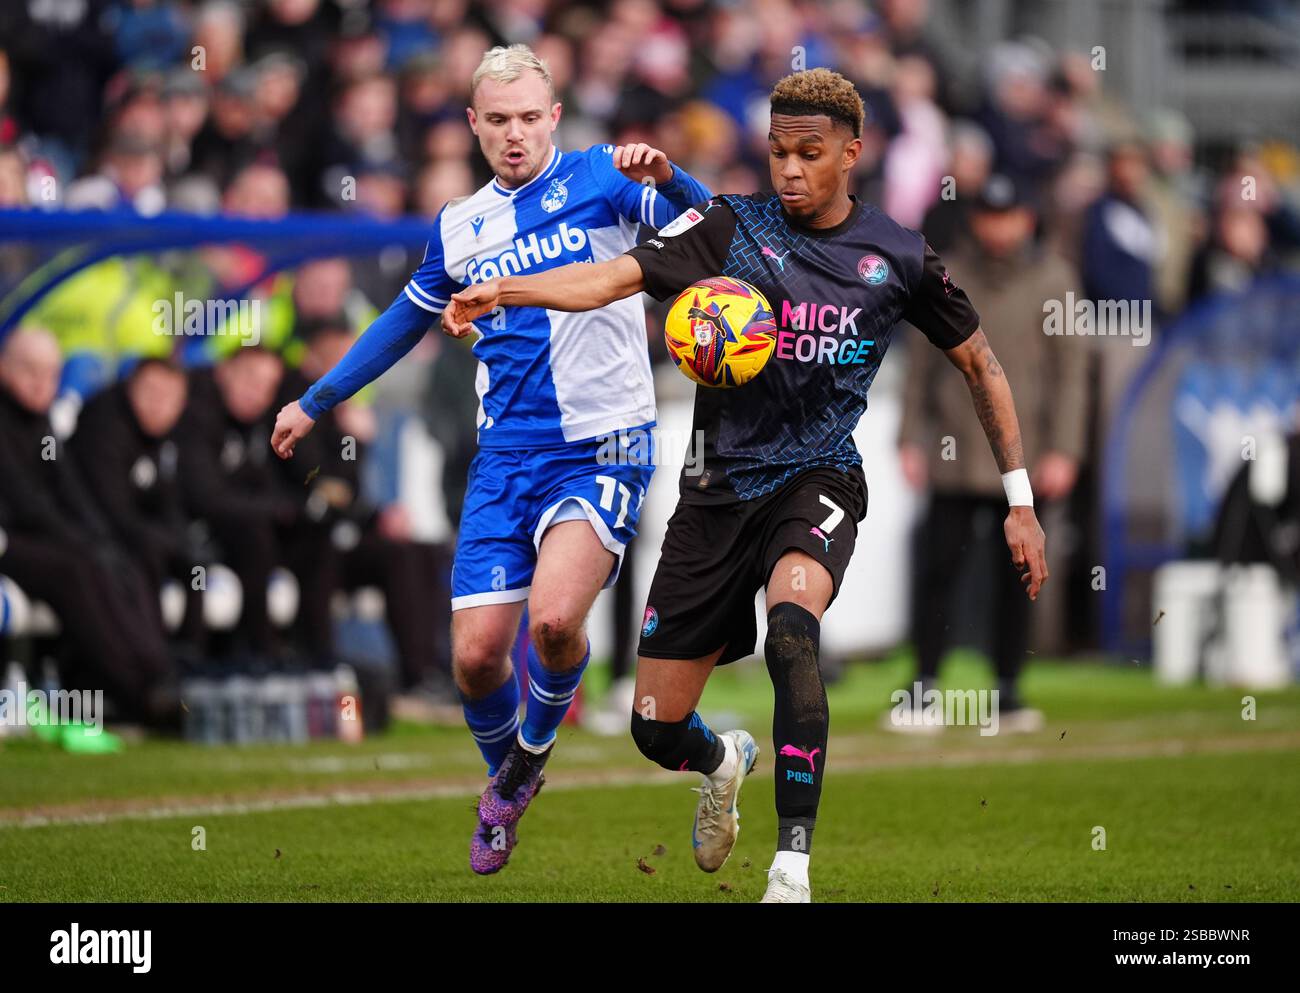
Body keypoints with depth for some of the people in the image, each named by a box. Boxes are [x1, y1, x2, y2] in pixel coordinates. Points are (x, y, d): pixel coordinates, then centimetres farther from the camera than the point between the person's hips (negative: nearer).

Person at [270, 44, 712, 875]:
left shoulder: (598, 178, 0)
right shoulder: (460, 228, 13)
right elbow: (407, 321, 29)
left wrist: (667, 178, -32)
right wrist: (316, 402, 34)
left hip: (603, 450, -4)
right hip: (506, 458, 4)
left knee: (553, 616, -26)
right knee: (476, 657, -5)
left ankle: (536, 744, 7)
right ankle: (506, 783, 26)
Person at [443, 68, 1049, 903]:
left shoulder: (898, 257, 0)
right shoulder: (733, 226, -2)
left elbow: (980, 365, 12)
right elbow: (621, 275, -14)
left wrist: (1021, 503, 9)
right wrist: (504, 291, -31)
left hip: (818, 481, -2)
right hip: (721, 485, 2)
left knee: (792, 625, -36)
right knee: (657, 729, 3)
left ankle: (794, 863, -34)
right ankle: (725, 763, 42)